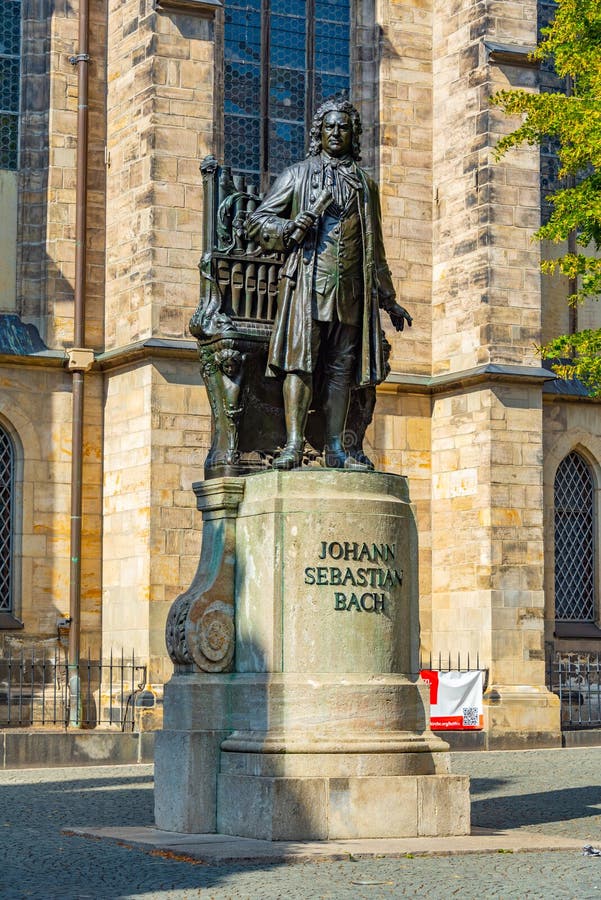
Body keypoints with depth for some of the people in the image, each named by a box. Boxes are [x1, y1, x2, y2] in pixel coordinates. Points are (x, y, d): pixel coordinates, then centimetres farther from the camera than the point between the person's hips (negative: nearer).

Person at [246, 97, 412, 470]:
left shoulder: (365, 184, 19)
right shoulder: (298, 175, 11)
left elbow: (375, 251, 23)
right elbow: (257, 222, 9)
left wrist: (389, 299, 21)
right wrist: (288, 228, -12)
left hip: (351, 290, 3)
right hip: (308, 284, -3)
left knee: (342, 368, 2)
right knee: (301, 361, -12)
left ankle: (335, 449, 5)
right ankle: (294, 446, -15)